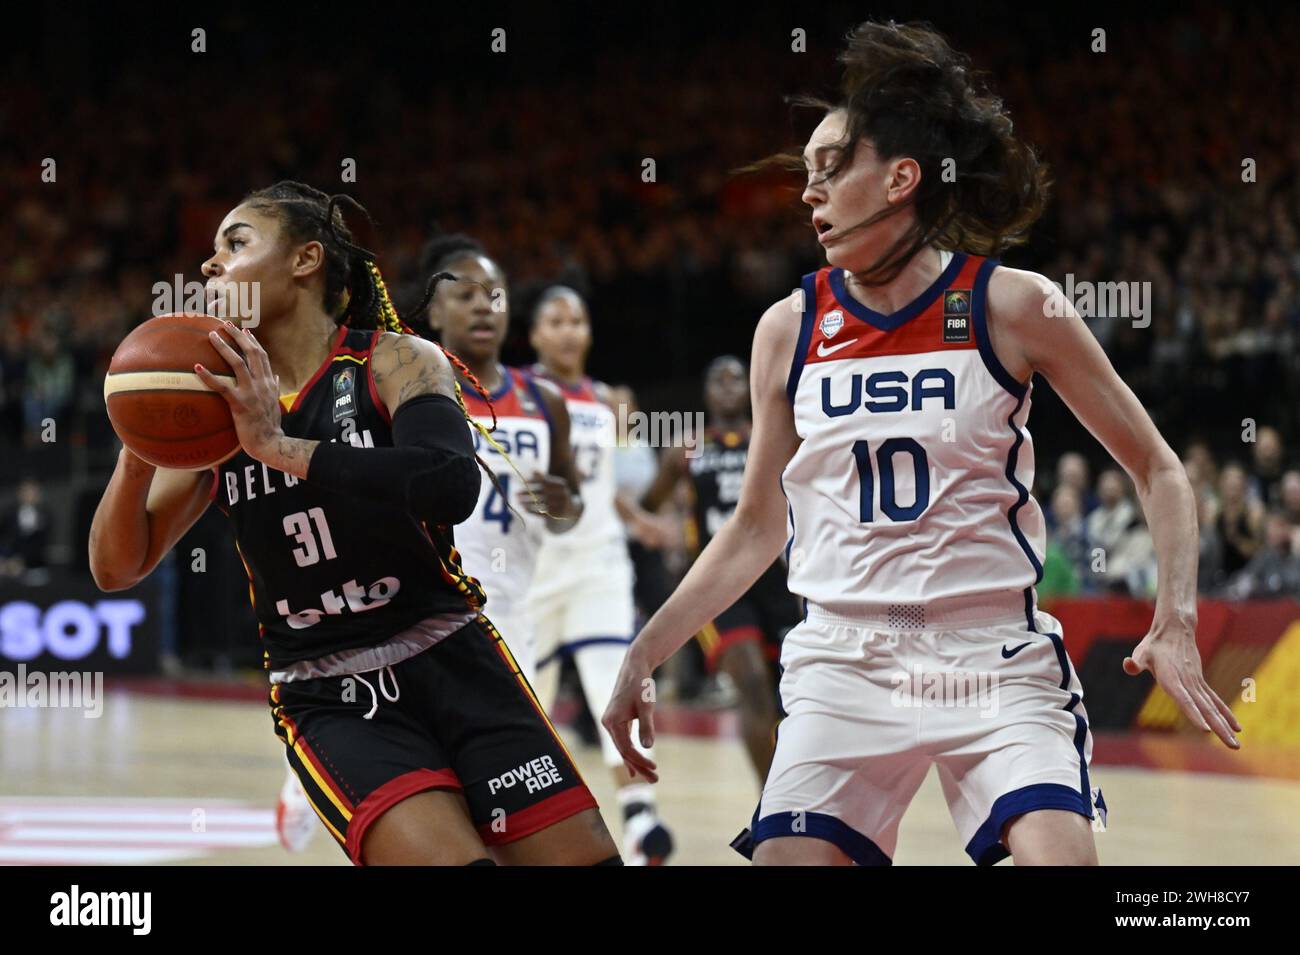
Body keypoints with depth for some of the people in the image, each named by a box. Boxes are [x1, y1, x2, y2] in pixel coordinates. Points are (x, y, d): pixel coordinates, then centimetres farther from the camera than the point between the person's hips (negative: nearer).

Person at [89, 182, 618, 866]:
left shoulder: (395, 361, -5)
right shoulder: (218, 409, 6)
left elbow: (452, 487, -26)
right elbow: (116, 569, 6)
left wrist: (279, 447, -28)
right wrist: (137, 455, -13)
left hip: (452, 661, 0)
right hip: (327, 700, 1)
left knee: (581, 858, -8)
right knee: (452, 859, -25)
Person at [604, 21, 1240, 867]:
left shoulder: (1012, 306, -4)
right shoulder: (789, 329, 5)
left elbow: (1158, 471, 3)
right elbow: (756, 531, 16)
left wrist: (1176, 623, -10)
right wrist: (644, 657, 12)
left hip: (1000, 662, -3)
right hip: (845, 666, 3)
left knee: (1056, 853, -23)